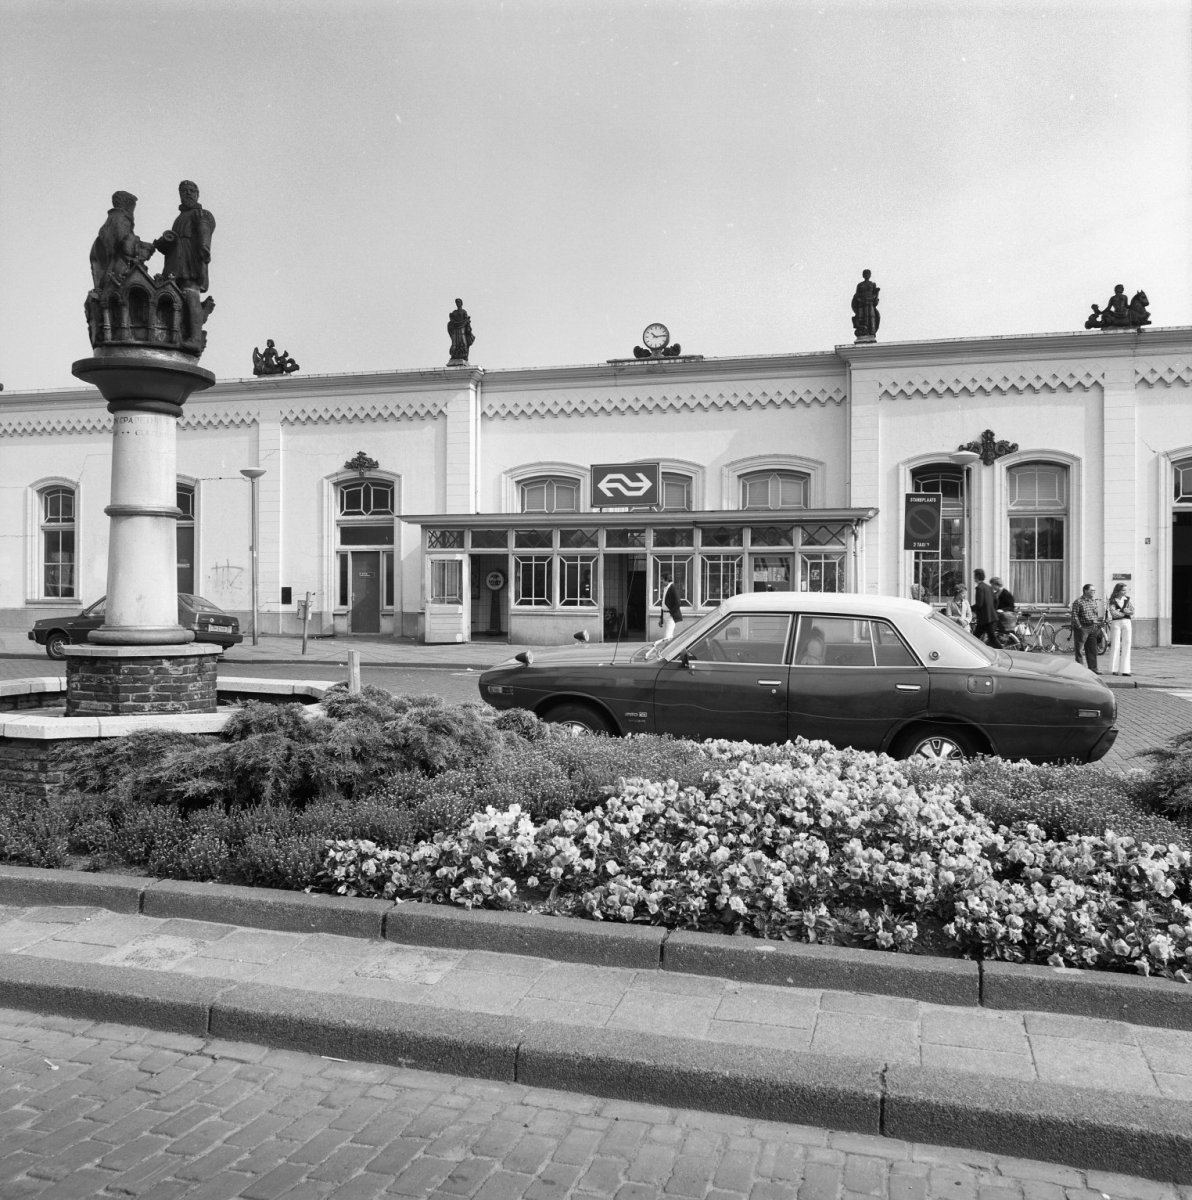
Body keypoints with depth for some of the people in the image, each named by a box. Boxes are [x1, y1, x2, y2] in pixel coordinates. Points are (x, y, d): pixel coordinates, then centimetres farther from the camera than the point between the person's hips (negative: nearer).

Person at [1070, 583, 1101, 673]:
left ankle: (1093, 668, 11)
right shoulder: (1078, 601, -8)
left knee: (1092, 649, 7)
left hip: (1093, 628, 7)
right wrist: (1079, 627, -16)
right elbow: (1074, 616, -11)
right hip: (1082, 628, -7)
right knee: (1079, 649, -2)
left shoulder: (1093, 601, 14)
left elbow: (1097, 614, 22)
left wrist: (1097, 623, 10)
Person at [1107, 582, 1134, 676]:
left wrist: (1120, 611, -15)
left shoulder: (1127, 600, 11)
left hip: (1127, 623, 3)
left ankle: (1125, 670, 0)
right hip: (1116, 623, -3)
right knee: (1115, 646, -5)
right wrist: (1126, 612, -5)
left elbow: (1132, 611, -2)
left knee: (1126, 646, -1)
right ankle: (1114, 669, -2)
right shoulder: (1113, 601, 1)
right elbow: (1113, 613, -12)